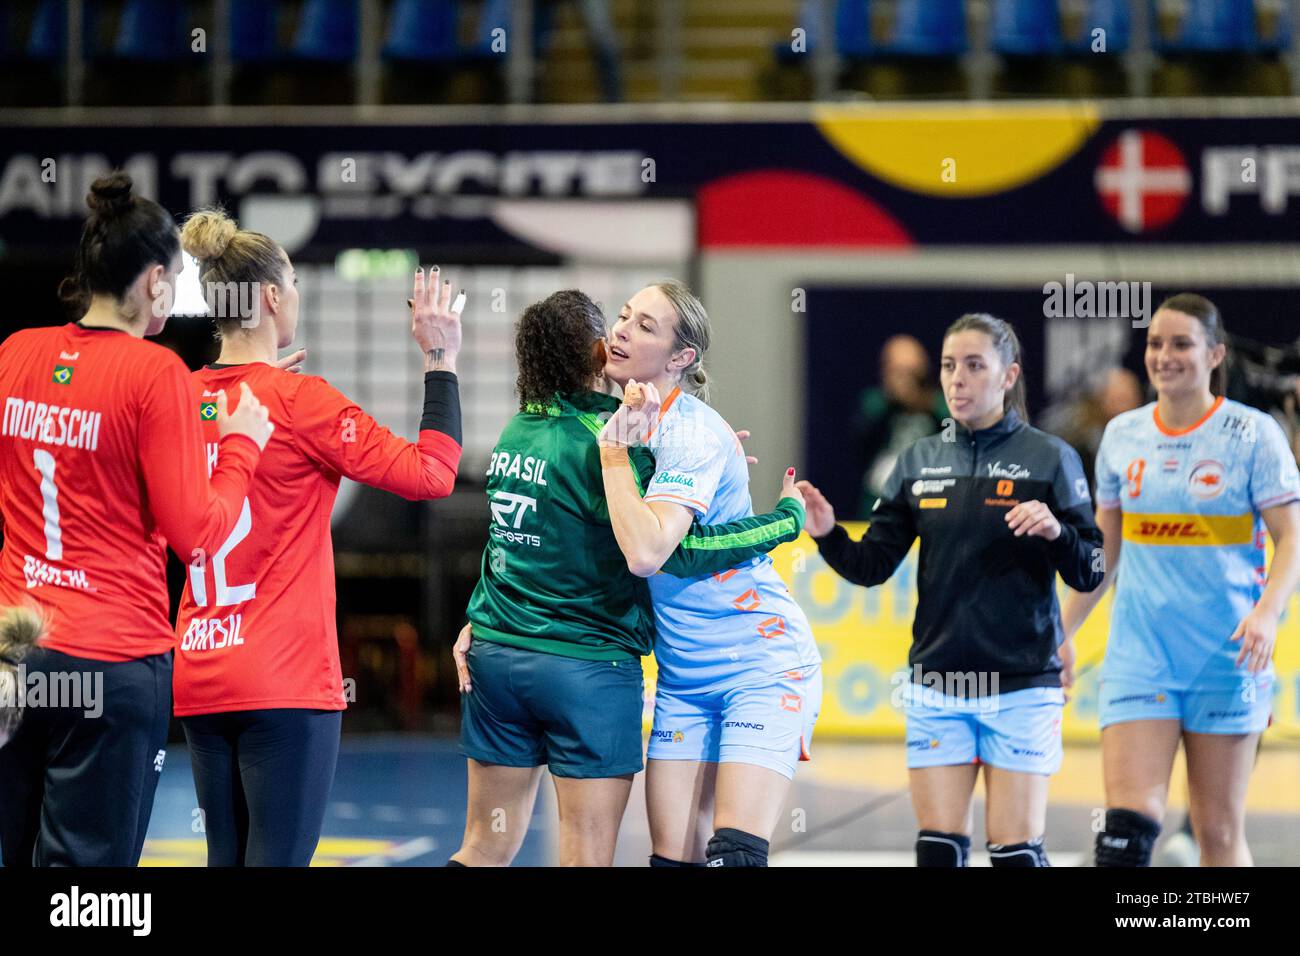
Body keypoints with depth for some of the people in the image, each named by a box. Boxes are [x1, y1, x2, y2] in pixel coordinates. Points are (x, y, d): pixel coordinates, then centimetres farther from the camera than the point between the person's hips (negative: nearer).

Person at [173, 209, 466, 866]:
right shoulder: (299, 400, -11)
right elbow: (431, 474, -12)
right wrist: (441, 361, -2)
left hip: (199, 681, 6)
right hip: (285, 683, -6)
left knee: (226, 857, 11)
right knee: (279, 858, -6)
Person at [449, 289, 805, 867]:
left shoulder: (517, 431, 8)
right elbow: (677, 550, -19)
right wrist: (788, 518, -11)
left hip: (496, 659, 7)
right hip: (585, 667, -7)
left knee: (488, 849, 13)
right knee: (587, 858, -2)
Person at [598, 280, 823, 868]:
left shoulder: (692, 433, -19)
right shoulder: (629, 422, 5)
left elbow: (644, 552, -33)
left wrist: (614, 451, -23)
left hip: (762, 667, -7)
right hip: (683, 680, 7)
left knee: (734, 854, -17)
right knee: (674, 859, 1)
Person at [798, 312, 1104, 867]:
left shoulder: (1048, 458, -2)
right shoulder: (919, 462, 8)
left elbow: (1090, 575, -3)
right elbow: (872, 566, 8)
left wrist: (1057, 533, -22)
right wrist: (827, 534, -10)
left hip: (1021, 686, -3)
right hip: (936, 687, 3)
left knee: (1016, 851, -3)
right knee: (938, 851, 1)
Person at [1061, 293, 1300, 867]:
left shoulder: (1252, 434, -3)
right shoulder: (1123, 436, 9)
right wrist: (1061, 634, 18)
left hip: (1226, 656, -2)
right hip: (1139, 654, 3)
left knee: (1219, 830, 3)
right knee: (1128, 822, -11)